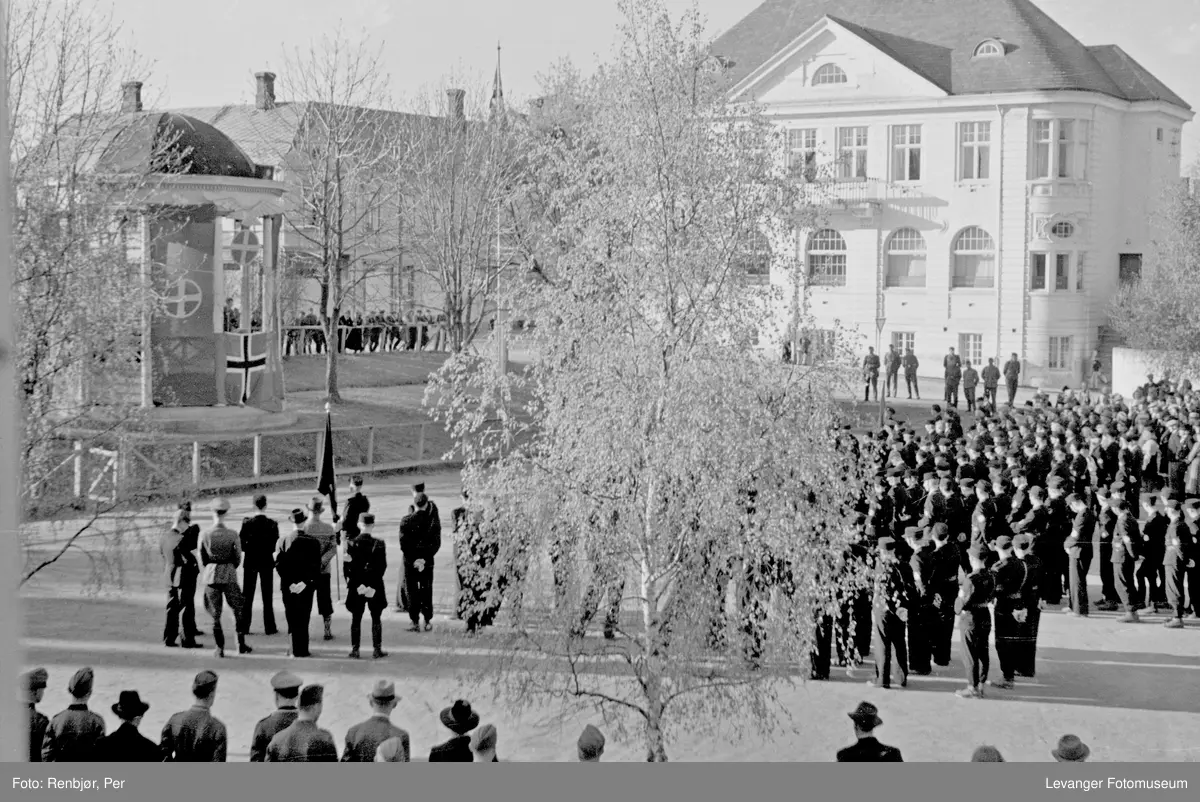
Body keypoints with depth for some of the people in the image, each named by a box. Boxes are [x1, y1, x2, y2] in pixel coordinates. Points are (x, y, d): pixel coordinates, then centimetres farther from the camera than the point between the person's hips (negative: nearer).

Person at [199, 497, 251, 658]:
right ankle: (241, 645, 14)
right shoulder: (232, 535, -9)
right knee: (239, 610, 15)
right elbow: (238, 559, 0)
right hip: (229, 578, -1)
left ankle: (220, 649, 8)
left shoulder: (204, 536, -6)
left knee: (215, 615, 9)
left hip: (211, 578, 1)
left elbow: (202, 561, 2)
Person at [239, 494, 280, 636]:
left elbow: (241, 543, -9)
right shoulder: (272, 524, -9)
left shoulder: (247, 523, -11)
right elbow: (274, 545, -6)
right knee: (267, 596, 6)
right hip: (267, 562, 0)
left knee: (247, 596, 8)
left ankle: (244, 626, 9)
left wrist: (251, 548, 8)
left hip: (250, 562, 0)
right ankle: (269, 627, 5)